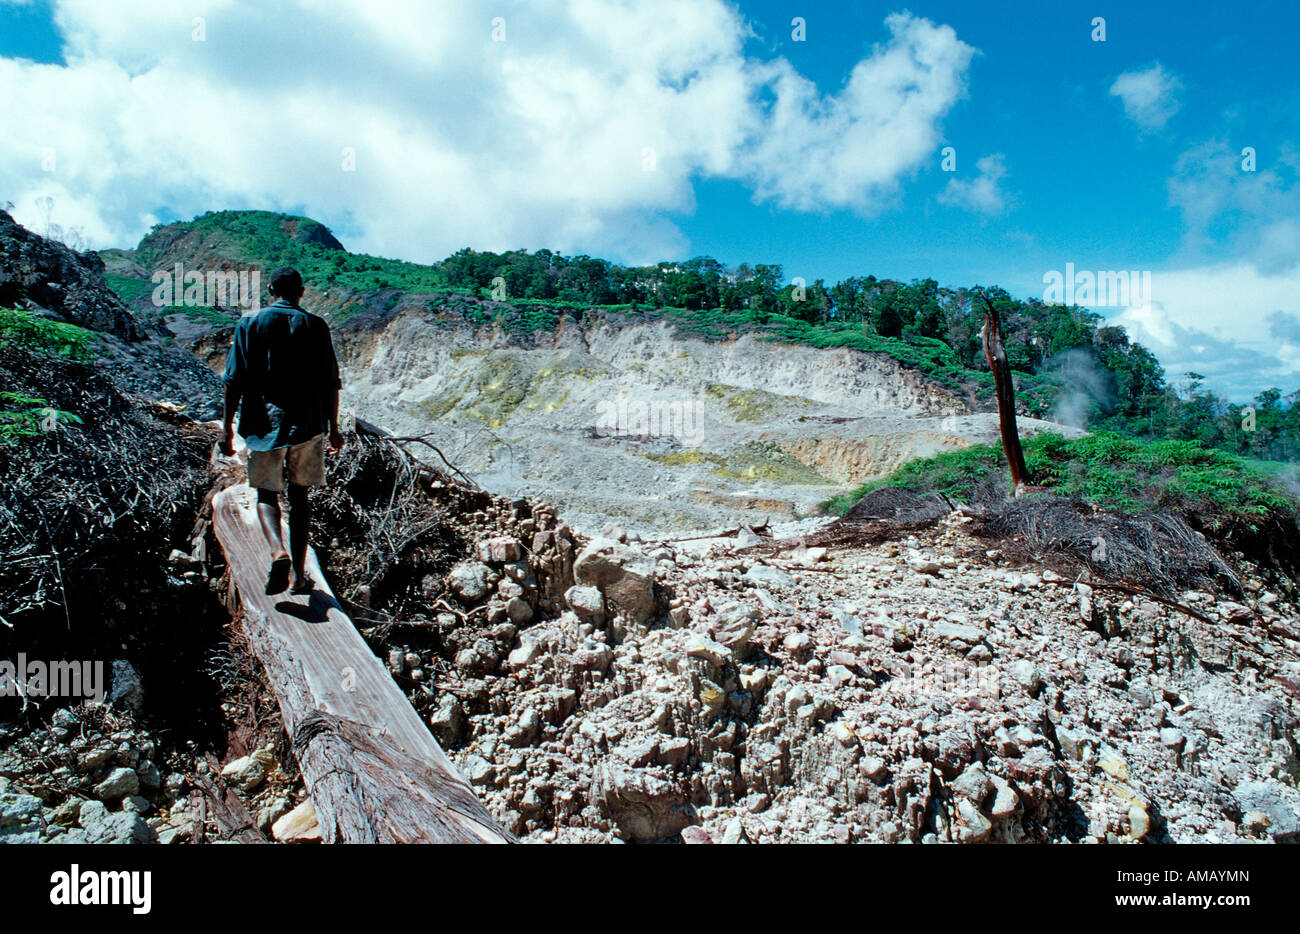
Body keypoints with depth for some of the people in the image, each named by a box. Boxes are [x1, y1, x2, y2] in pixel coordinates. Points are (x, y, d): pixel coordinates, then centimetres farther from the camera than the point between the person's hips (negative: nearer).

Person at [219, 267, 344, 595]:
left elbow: (235, 380, -3)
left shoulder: (250, 323, 1)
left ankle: (278, 552, -20)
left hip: (264, 421, -1)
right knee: (299, 495, 11)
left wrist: (227, 425, 2)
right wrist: (333, 427, 10)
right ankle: (299, 575, 10)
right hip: (309, 424, 1)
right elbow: (331, 383, 2)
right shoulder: (316, 326, 3)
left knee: (266, 494, 9)